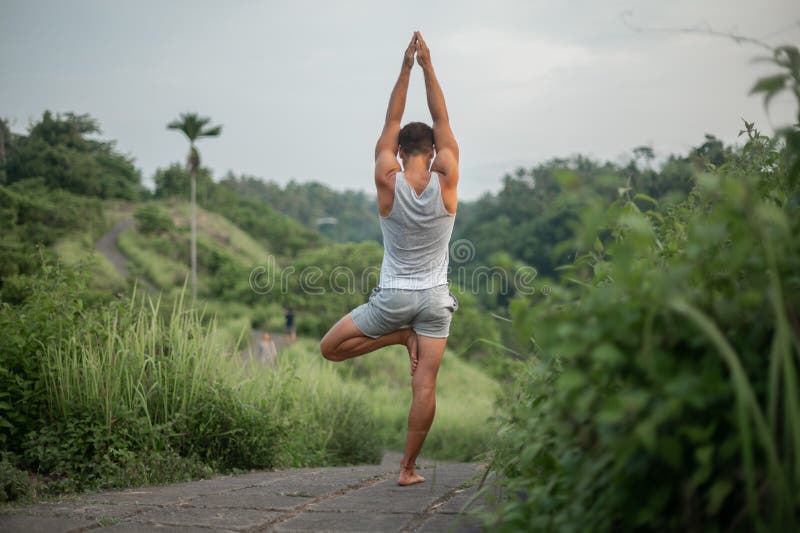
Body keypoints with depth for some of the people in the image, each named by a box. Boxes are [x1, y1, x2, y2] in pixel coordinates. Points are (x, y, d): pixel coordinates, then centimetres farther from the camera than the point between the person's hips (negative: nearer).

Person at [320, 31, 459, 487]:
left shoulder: (388, 182, -11)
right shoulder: (446, 181, -9)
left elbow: (392, 123, -1)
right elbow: (441, 120, 0)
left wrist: (406, 68, 1)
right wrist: (428, 65, 1)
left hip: (393, 296, -1)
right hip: (435, 298, 2)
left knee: (330, 348, 16)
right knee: (425, 386, 2)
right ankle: (409, 468, 2)